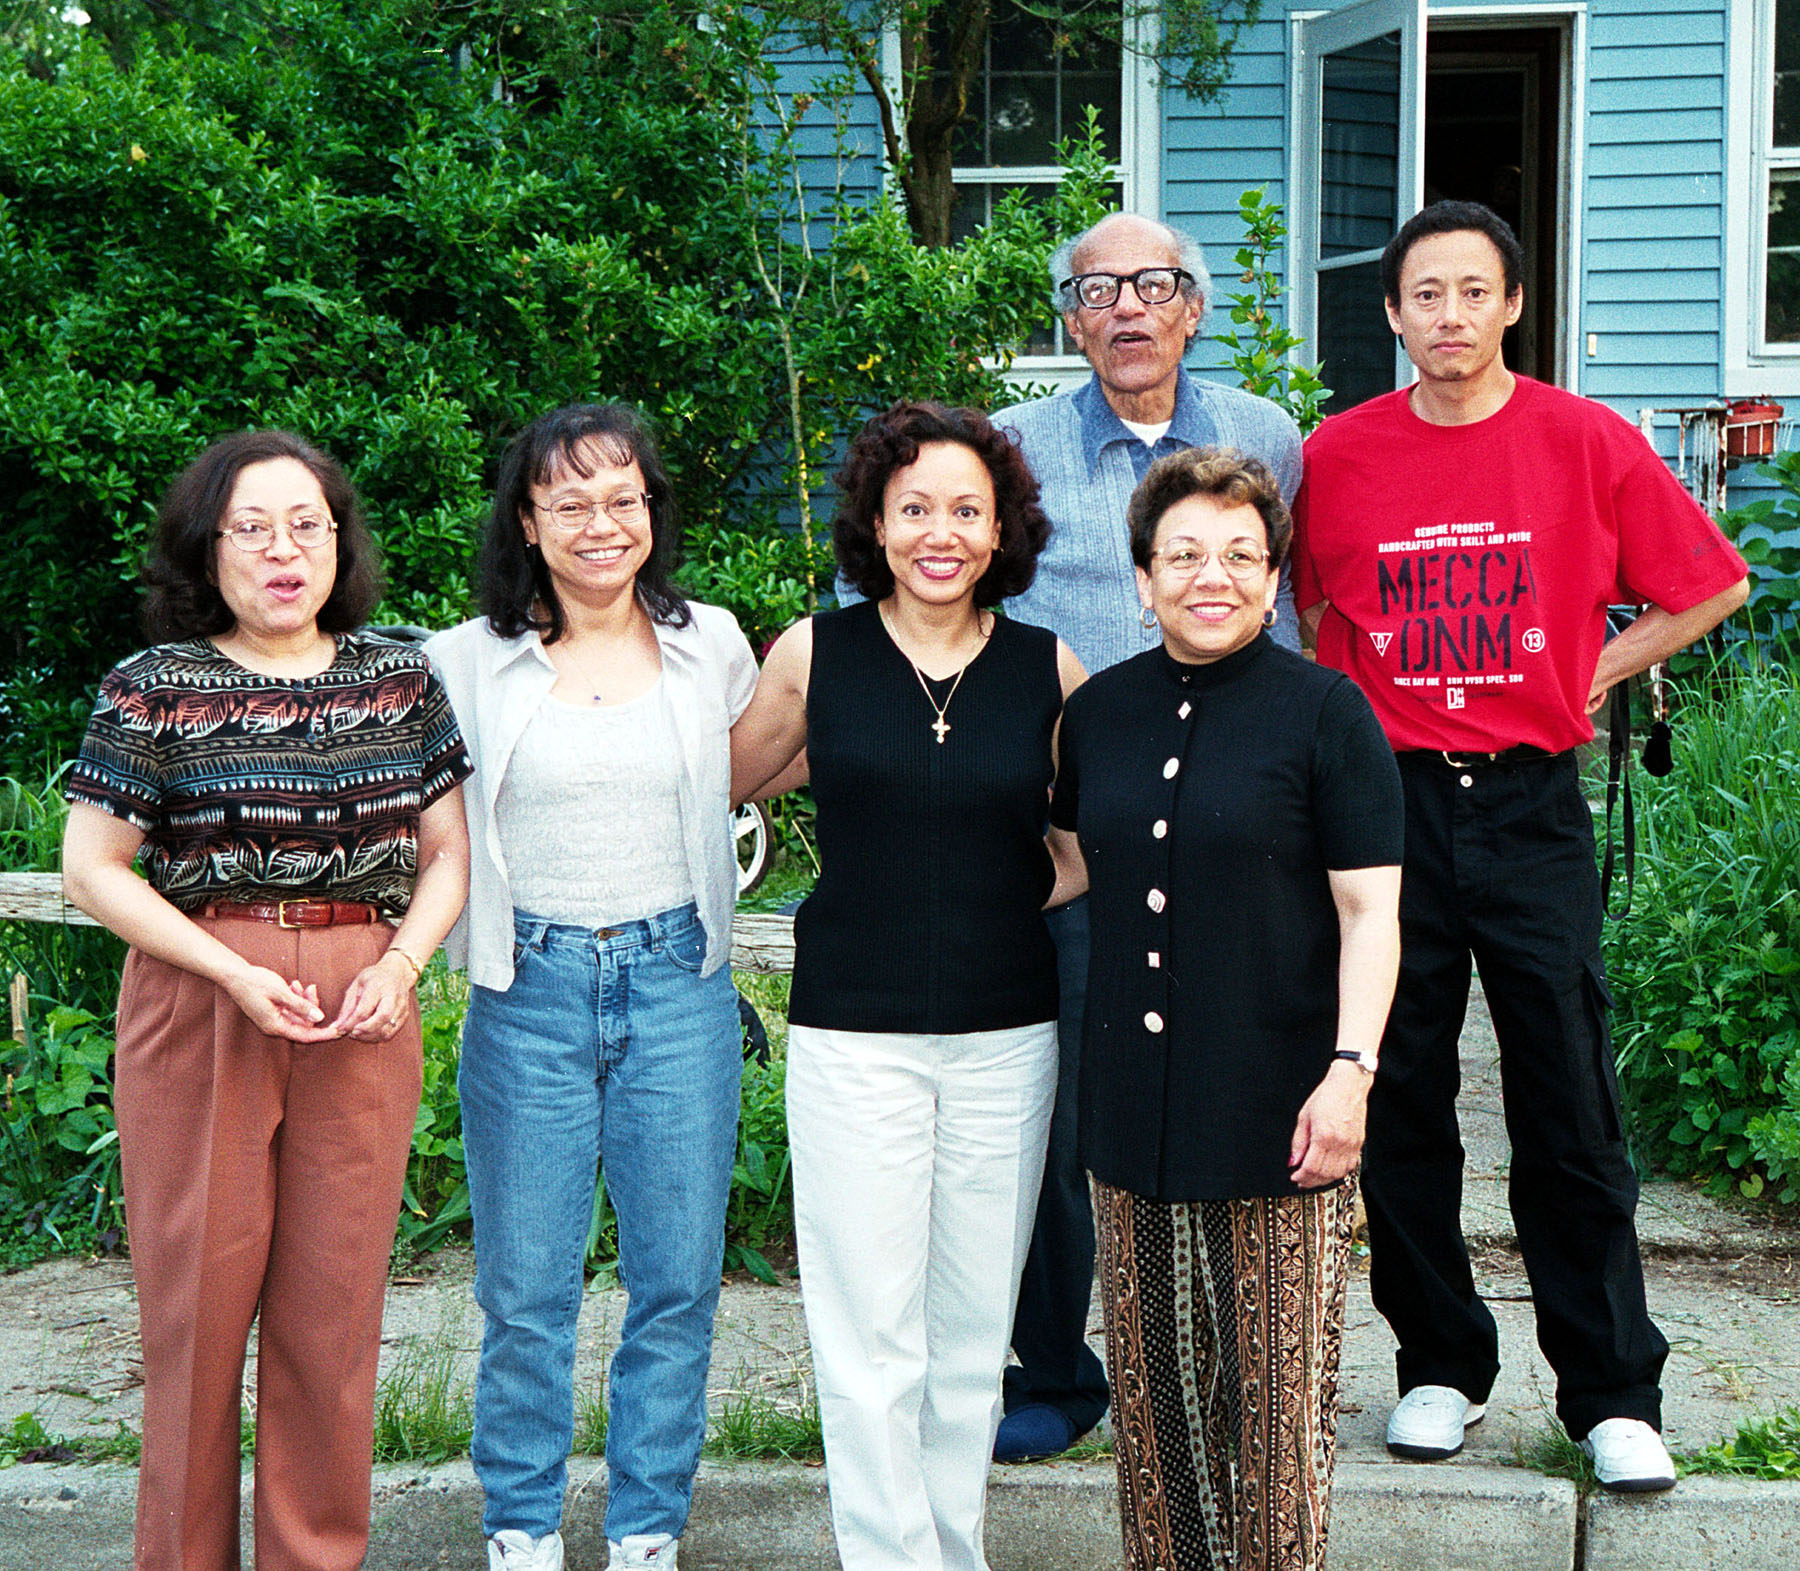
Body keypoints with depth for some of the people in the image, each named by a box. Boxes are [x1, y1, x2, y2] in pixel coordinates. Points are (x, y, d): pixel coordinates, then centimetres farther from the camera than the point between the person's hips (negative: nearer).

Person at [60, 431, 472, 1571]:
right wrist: (235, 972, -11)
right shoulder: (154, 689, 0)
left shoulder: (399, 678, 8)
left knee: (336, 1305, 5)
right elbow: (91, 867, -1)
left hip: (362, 1018, 2)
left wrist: (400, 967, -7)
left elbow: (447, 852, 11)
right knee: (198, 1299, 2)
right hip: (197, 1010, -2)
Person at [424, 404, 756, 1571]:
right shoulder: (468, 663, 0)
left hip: (678, 981, 1)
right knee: (527, 1289, 4)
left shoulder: (712, 645, 5)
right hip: (530, 990, -1)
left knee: (680, 1278, 5)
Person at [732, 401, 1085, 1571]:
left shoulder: (1048, 669, 2)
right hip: (855, 1036, -2)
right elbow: (723, 785, 14)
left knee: (973, 1330, 12)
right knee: (870, 1339, -2)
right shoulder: (815, 653, -1)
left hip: (1006, 1039, 2)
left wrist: (1029, 894, 4)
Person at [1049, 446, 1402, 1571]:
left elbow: (1370, 911, -7)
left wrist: (1351, 1069, -14)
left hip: (1276, 1095, -4)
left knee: (1274, 1379, 2)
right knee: (1152, 1372, 12)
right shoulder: (1100, 712, 9)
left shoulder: (1325, 712, -5)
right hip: (1136, 1090, 5)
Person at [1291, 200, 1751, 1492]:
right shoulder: (1337, 454, 3)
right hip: (1387, 800, 2)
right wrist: (1352, 718, 7)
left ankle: (1614, 1395, 11)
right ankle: (1440, 1367, 21)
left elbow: (1711, 584, 10)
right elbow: (1299, 617, 17)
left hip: (1531, 807, -1)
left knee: (1571, 1114, 1)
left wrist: (1594, 672, 3)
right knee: (1403, 1107, 7)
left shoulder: (1588, 442, -1)